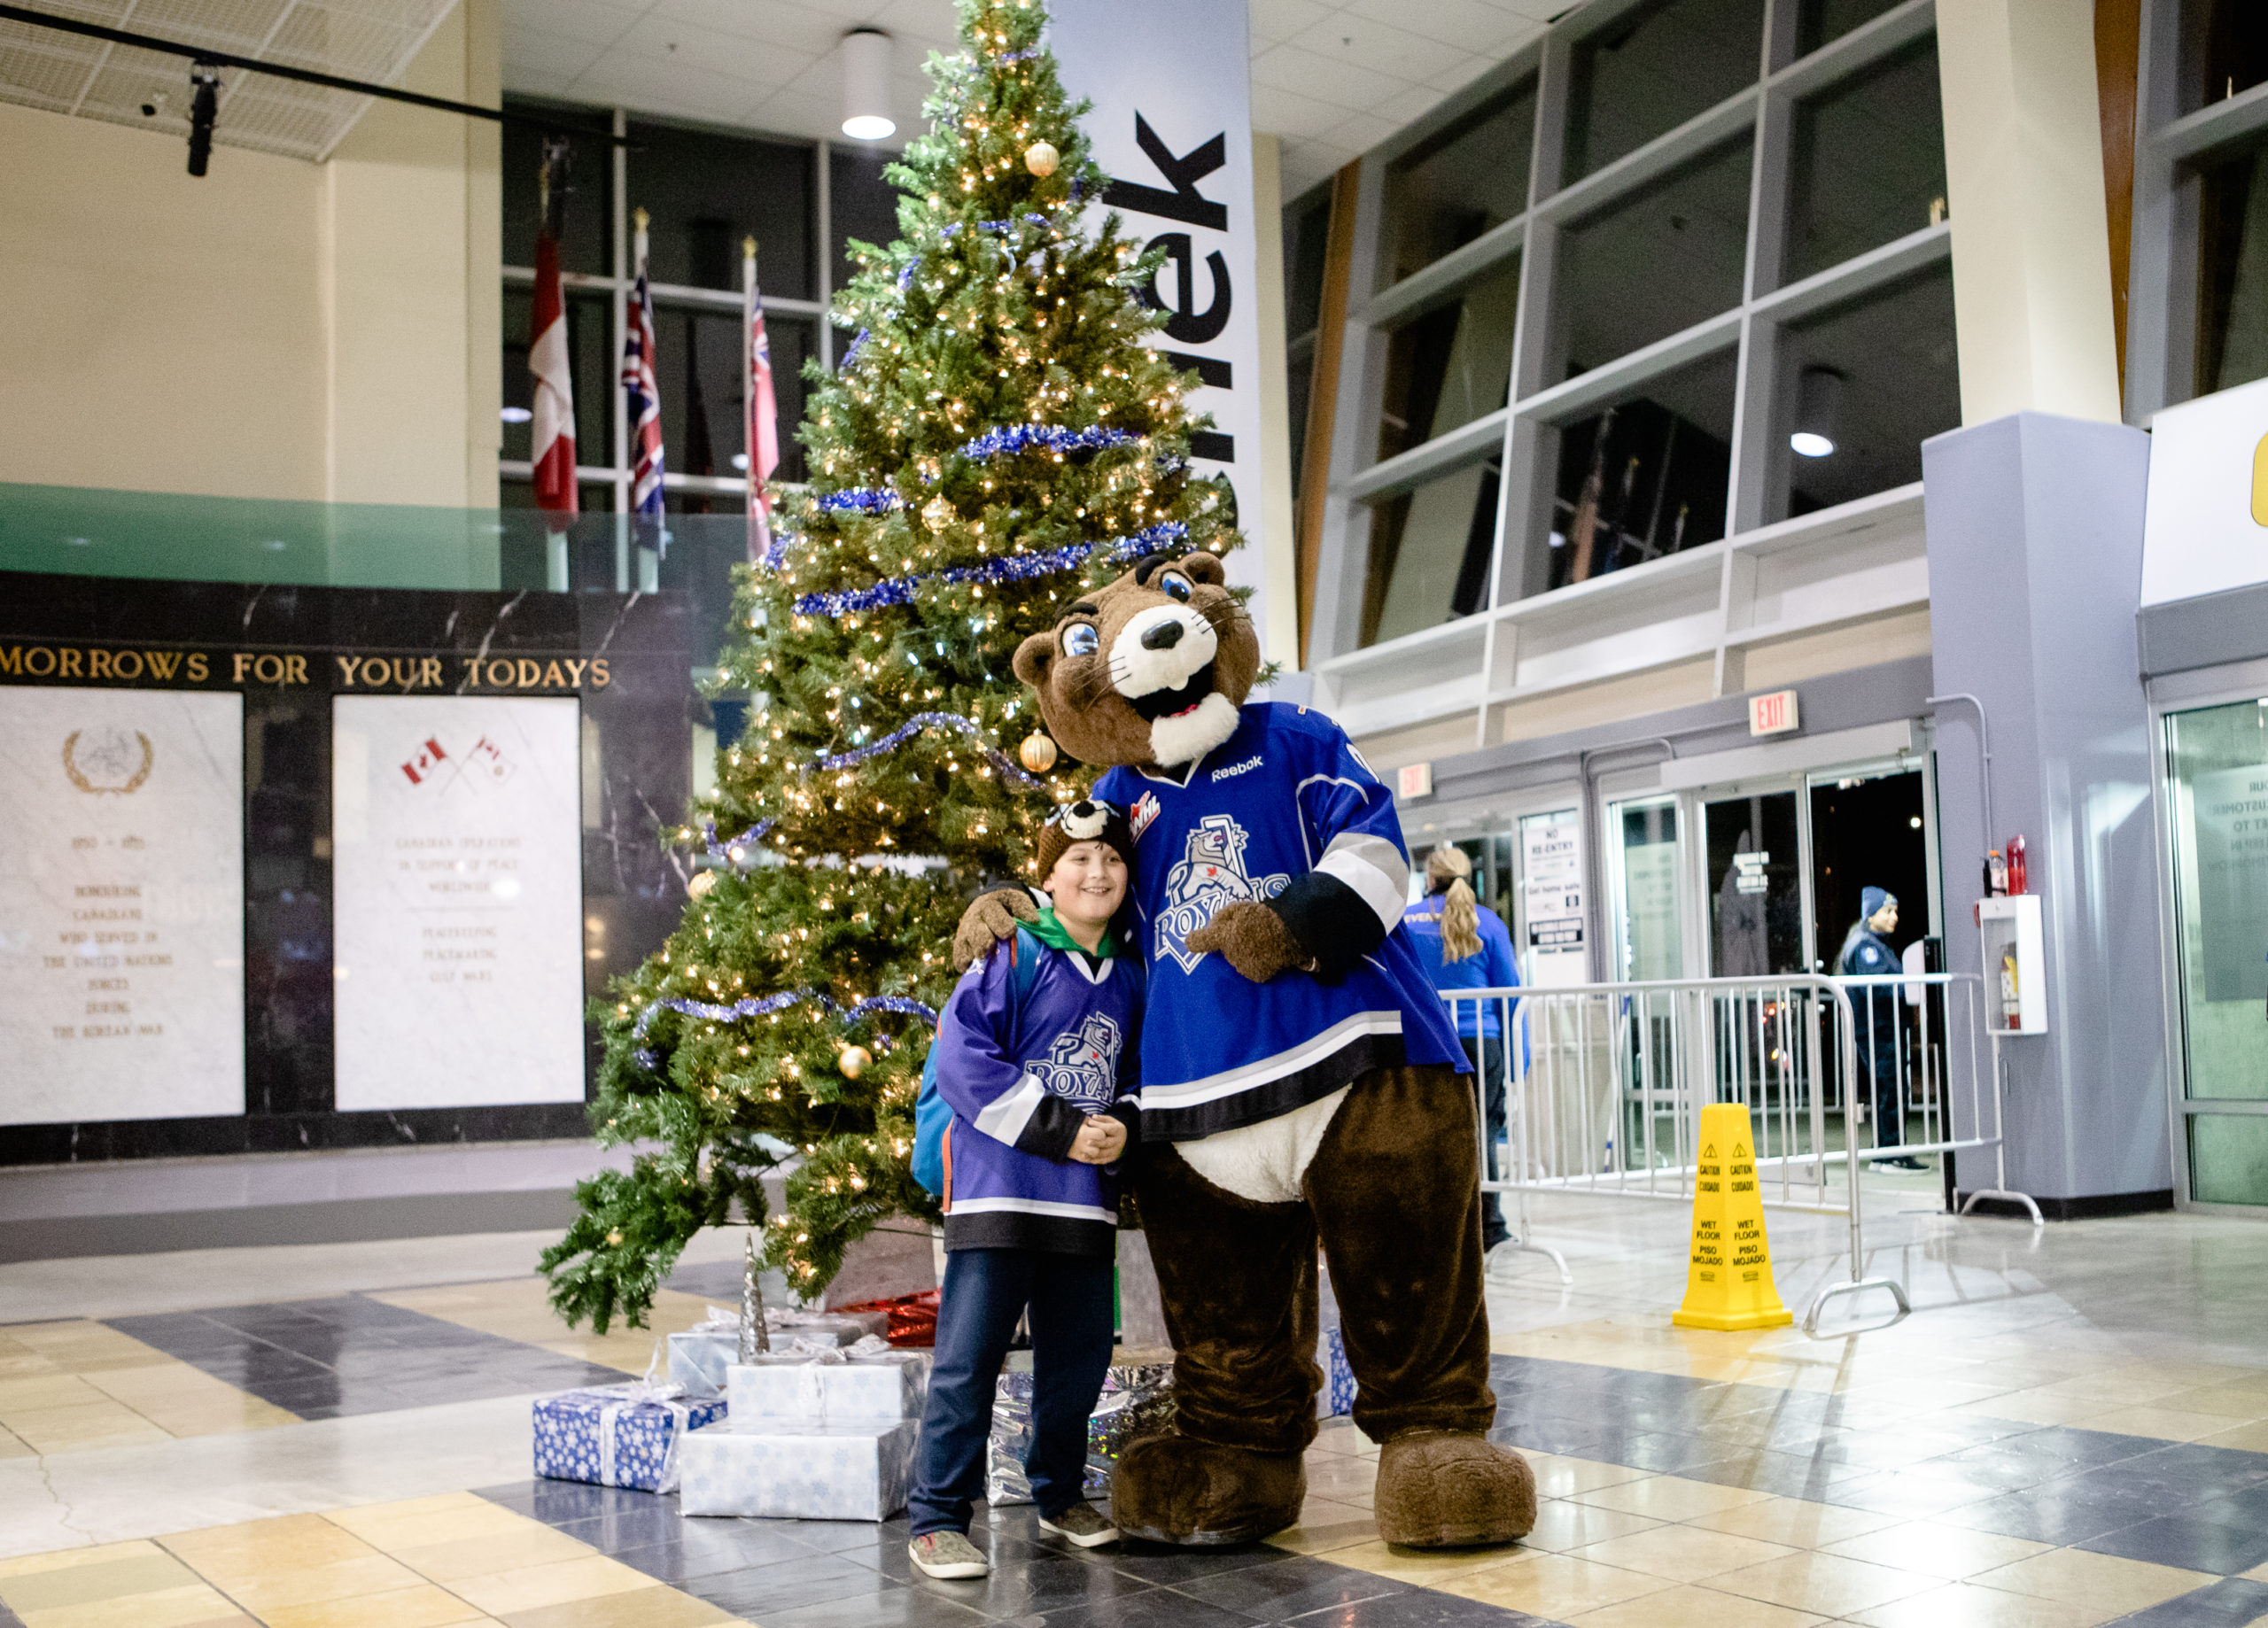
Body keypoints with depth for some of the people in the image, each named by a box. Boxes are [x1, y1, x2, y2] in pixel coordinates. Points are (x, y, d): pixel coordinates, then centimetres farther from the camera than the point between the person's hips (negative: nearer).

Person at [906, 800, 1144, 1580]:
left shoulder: (1129, 977, 11)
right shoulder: (1011, 953, -7)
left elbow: (1137, 1070, 20)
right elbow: (962, 1059, -14)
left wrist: (1124, 1125, -3)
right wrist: (1058, 1130, -15)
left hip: (1086, 1201, 6)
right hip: (998, 1189, -6)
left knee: (1079, 1355, 14)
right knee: (970, 1356, -5)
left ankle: (1060, 1493, 33)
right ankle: (936, 1517, 5)